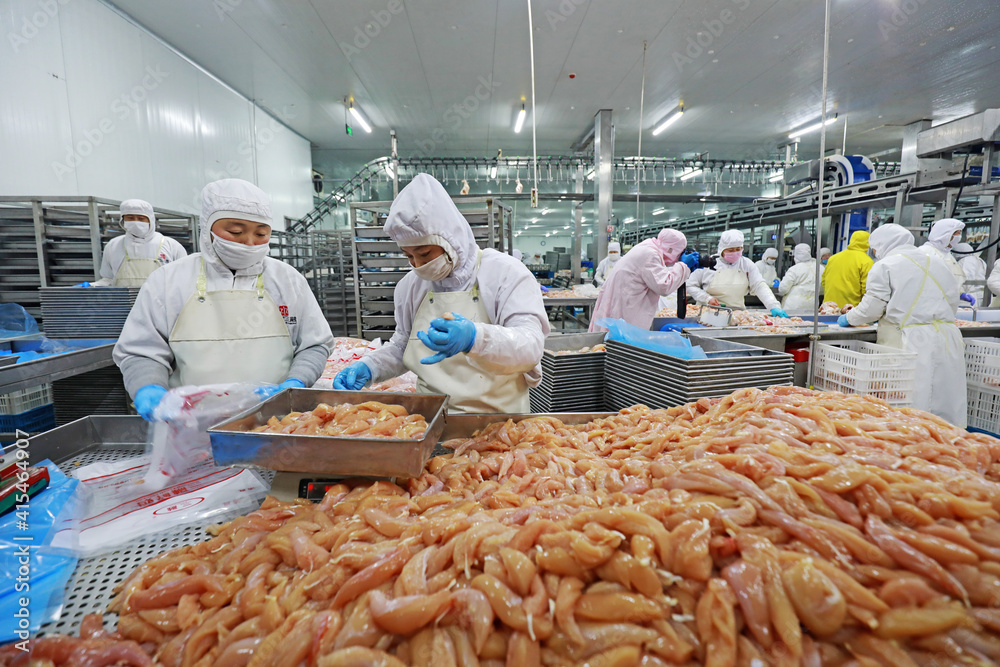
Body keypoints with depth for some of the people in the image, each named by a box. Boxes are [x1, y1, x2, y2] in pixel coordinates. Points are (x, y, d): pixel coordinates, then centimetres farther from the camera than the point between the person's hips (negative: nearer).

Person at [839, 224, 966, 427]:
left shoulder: (884, 266, -3)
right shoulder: (936, 261, 18)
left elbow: (872, 308, -6)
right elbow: (953, 301, 20)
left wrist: (849, 318, 10)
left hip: (913, 340, -6)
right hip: (949, 337, 7)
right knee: (947, 404, 10)